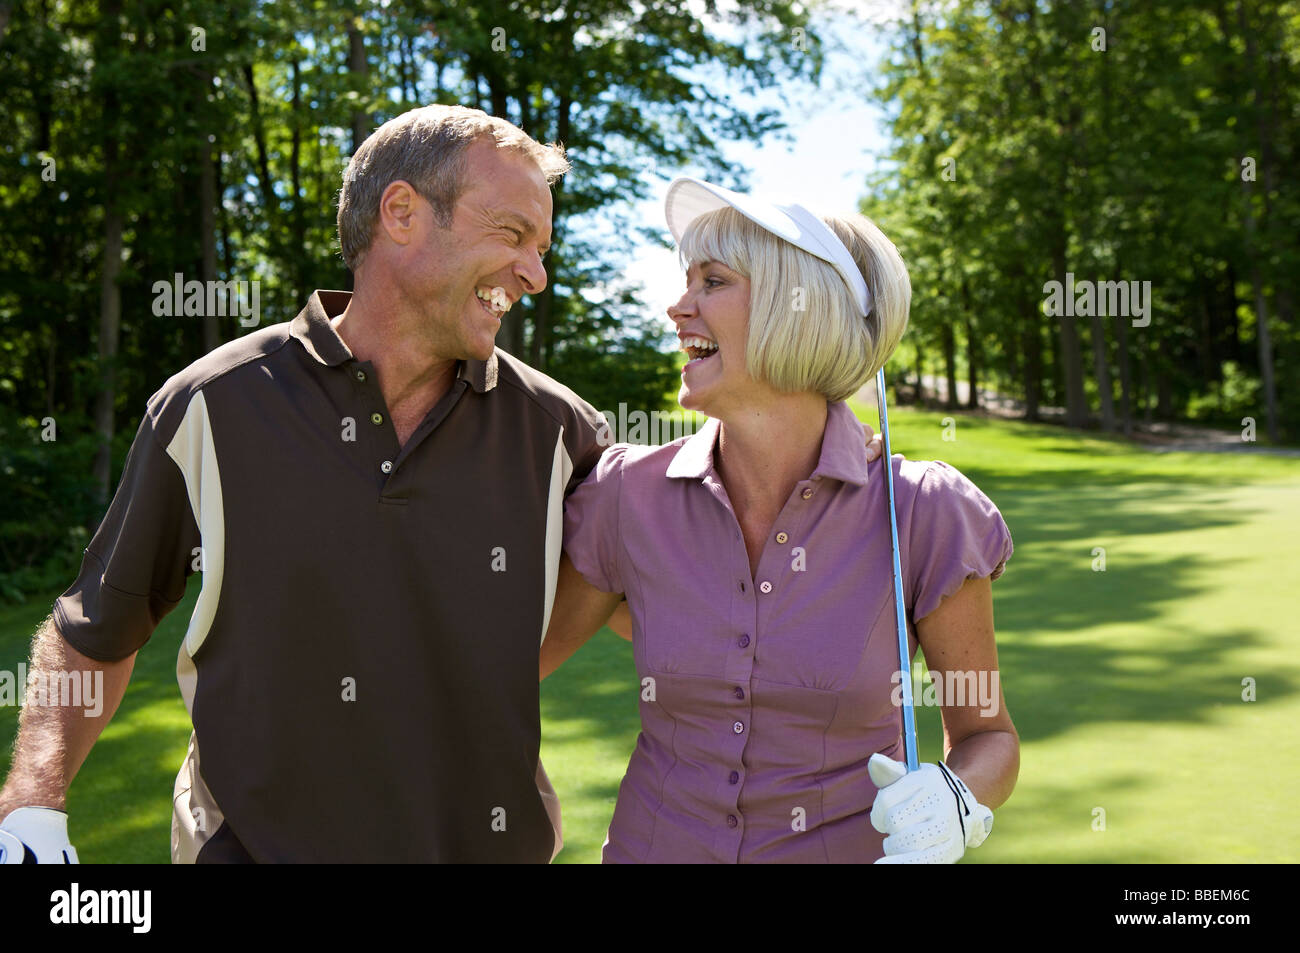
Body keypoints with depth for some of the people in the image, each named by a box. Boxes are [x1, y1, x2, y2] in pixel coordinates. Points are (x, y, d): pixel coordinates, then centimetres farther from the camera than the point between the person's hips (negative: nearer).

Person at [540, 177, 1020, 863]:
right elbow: (517, 658, 3)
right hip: (657, 845, 2)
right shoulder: (630, 496, -11)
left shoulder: (921, 516, -16)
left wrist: (951, 805, -23)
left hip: (851, 847, -1)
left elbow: (986, 735, -5)